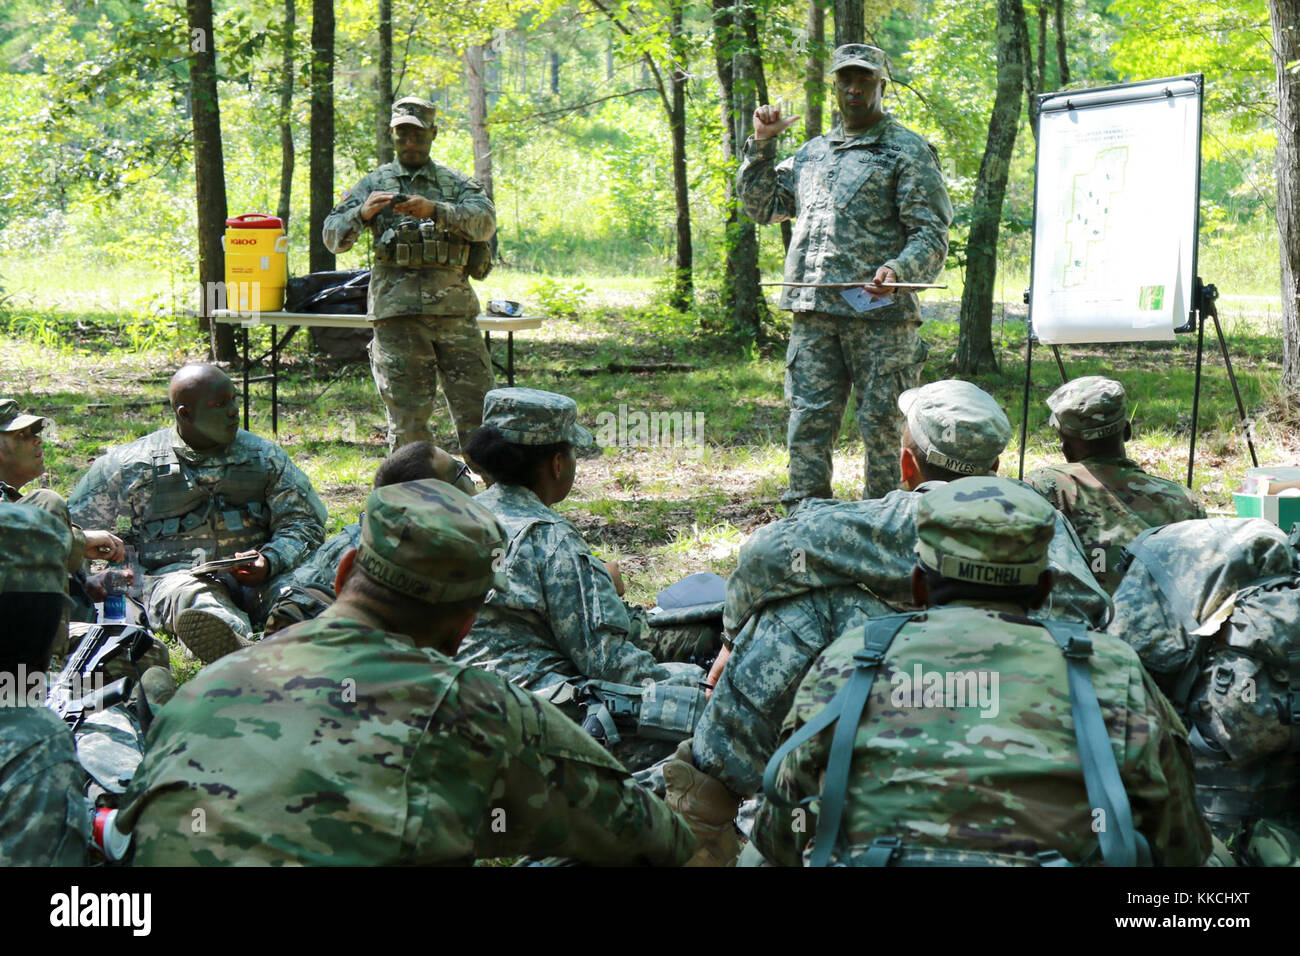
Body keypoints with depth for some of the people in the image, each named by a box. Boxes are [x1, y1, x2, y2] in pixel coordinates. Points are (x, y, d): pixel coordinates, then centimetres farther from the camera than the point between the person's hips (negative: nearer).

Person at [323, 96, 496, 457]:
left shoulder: (456, 182, 14)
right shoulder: (374, 184, 13)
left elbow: (485, 220, -6)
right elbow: (333, 236, 4)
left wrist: (435, 210, -21)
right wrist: (363, 213, -16)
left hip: (454, 308, 1)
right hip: (397, 310, -1)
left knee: (476, 407, 0)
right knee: (407, 416, 0)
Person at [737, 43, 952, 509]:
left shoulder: (908, 151, 2)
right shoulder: (812, 152, 20)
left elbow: (931, 234, -5)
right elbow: (760, 206, 25)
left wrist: (898, 269, -25)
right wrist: (761, 144, 13)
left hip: (879, 313, -5)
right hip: (813, 313, 5)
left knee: (883, 425, -1)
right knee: (808, 421, 3)